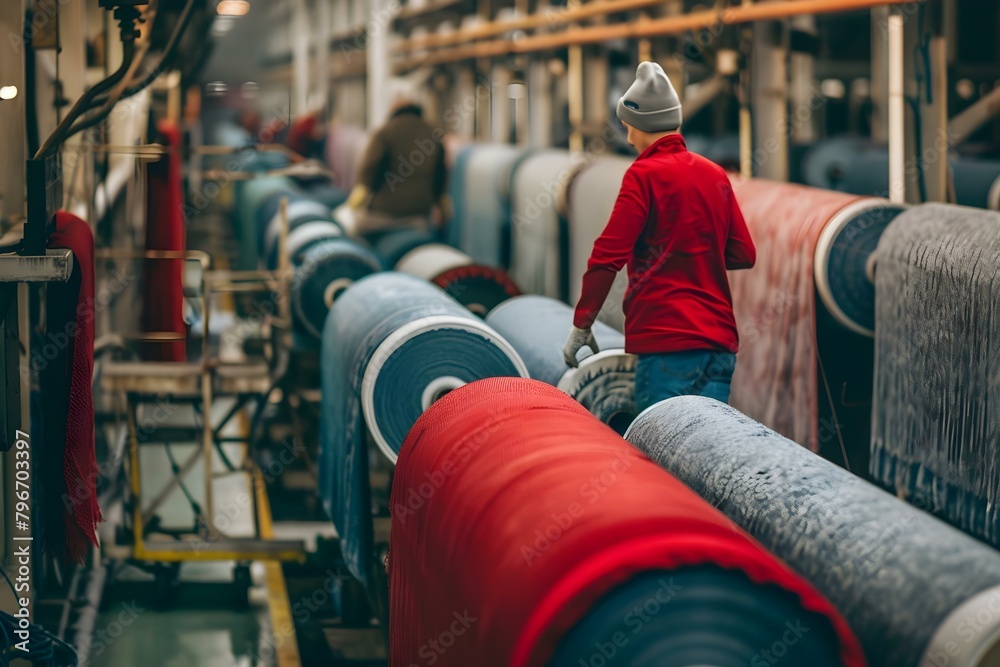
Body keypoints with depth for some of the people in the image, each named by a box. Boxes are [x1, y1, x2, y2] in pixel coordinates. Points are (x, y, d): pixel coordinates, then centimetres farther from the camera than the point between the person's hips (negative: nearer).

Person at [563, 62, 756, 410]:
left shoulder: (644, 174, -5)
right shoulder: (715, 174, 13)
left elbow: (608, 255, -10)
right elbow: (744, 254, 15)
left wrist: (581, 325, -5)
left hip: (667, 343, -6)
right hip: (719, 341, 6)